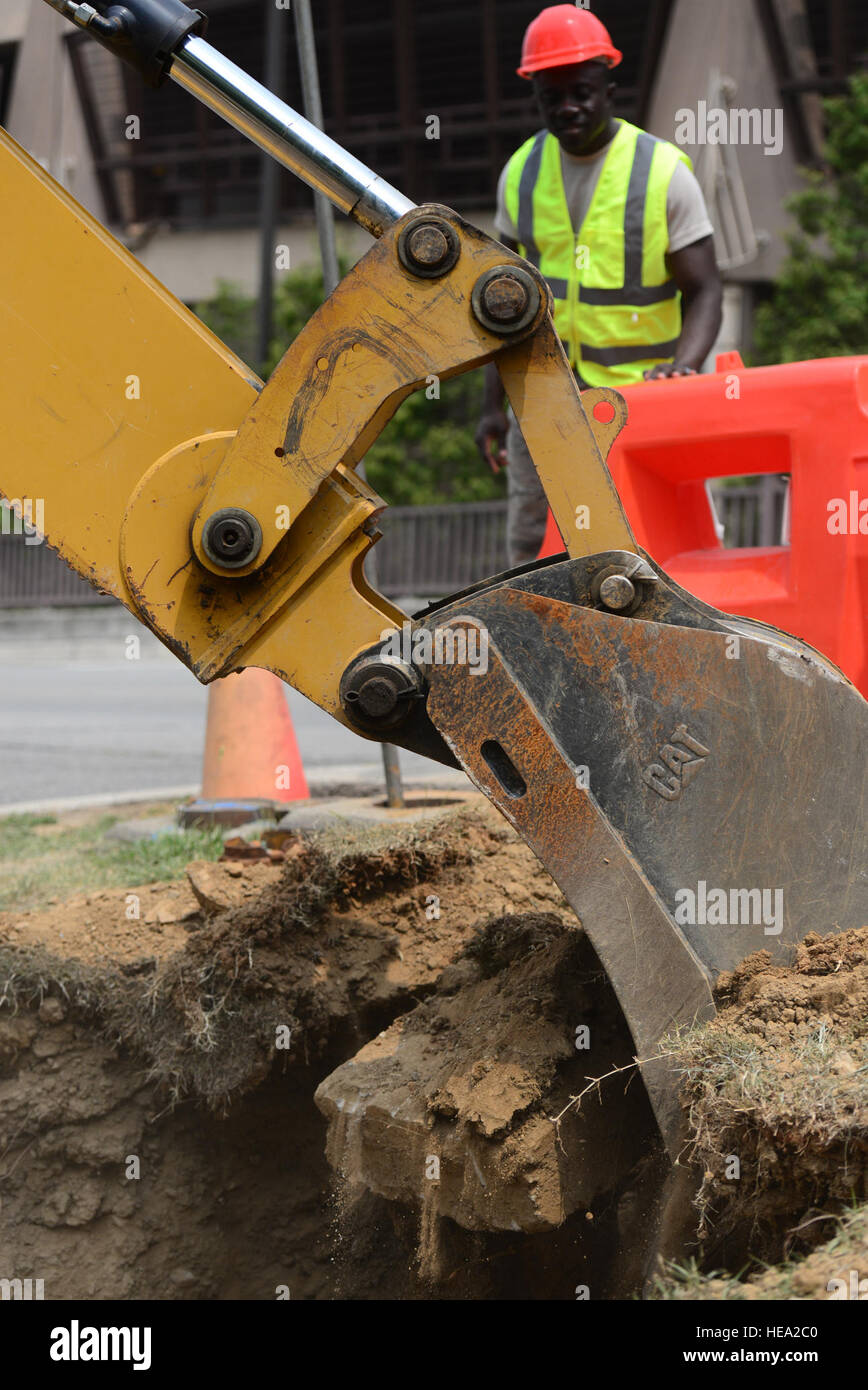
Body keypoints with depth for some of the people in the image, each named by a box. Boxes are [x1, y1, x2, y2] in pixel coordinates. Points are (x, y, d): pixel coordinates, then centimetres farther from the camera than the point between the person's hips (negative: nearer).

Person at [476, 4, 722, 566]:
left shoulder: (665, 173, -9)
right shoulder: (522, 173, 4)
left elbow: (704, 292, -9)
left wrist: (682, 369, -29)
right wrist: (493, 404, 7)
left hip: (635, 395, -4)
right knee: (533, 544, 6)